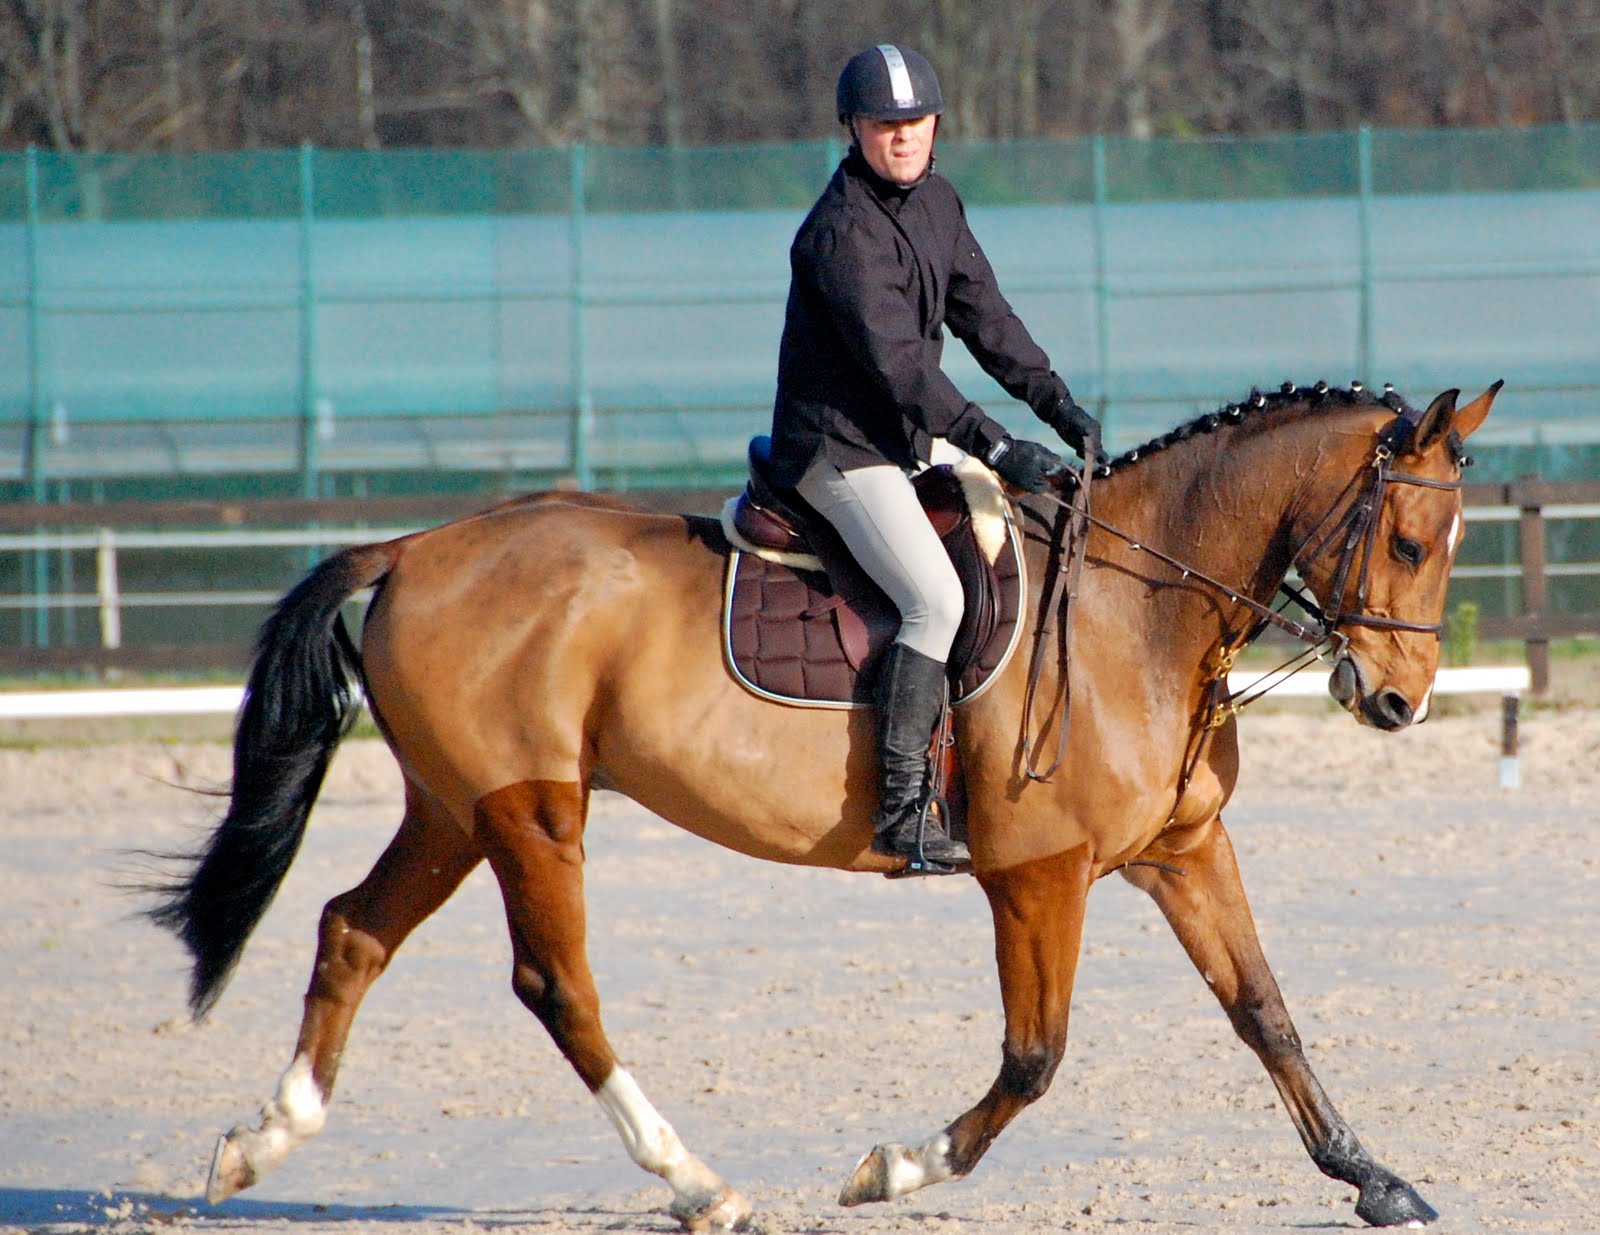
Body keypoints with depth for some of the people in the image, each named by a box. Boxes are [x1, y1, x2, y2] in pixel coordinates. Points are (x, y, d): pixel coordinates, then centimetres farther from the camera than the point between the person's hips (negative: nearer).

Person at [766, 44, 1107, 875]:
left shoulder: (934, 200, 7)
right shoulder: (844, 230, -21)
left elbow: (981, 314, 12)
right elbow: (895, 361, -27)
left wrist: (1056, 403, 1)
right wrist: (995, 449, -31)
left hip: (915, 435, 10)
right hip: (841, 446, -10)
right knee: (936, 597, -23)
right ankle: (900, 811, -22)